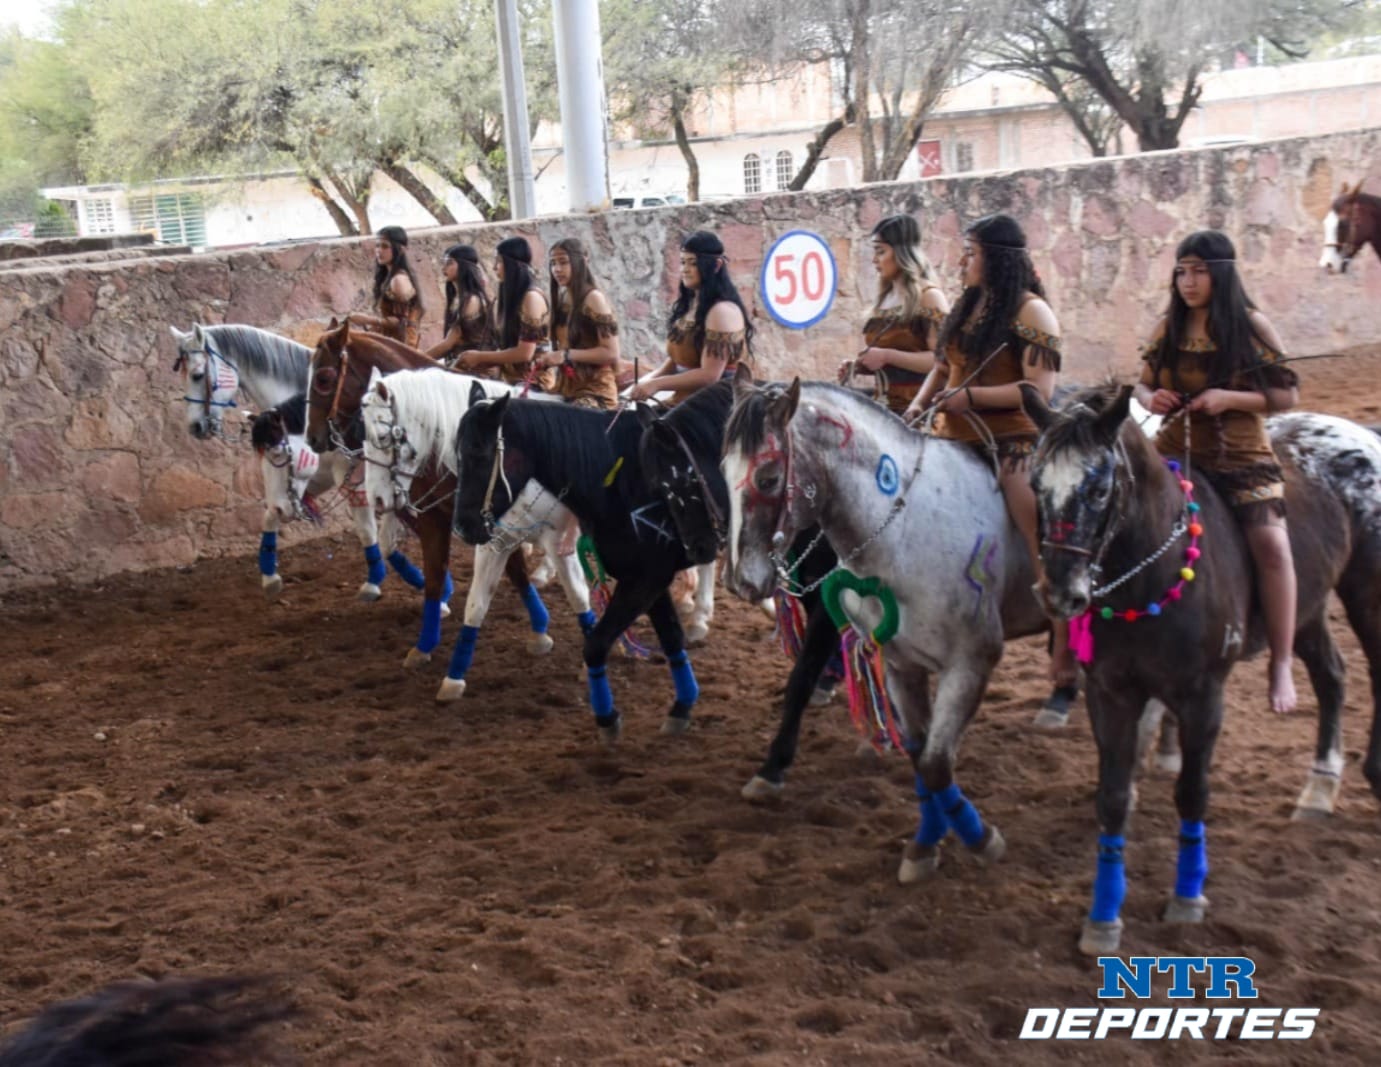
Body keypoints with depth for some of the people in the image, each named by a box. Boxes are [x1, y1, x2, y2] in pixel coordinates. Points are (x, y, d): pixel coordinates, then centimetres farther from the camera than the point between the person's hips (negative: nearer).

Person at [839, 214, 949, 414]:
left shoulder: (928, 297, -7)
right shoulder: (884, 299, 15)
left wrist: (886, 356, -19)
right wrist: (859, 366, 6)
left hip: (917, 409, -7)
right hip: (883, 407, 7)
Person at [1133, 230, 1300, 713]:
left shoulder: (1252, 326, -4)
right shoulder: (1169, 328, 5)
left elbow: (1287, 394, -4)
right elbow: (1144, 383, 14)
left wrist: (1231, 398, -19)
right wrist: (1151, 398, -9)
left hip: (1242, 455, -3)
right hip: (1175, 451, 3)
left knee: (1271, 542, -20)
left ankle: (1281, 665, -8)